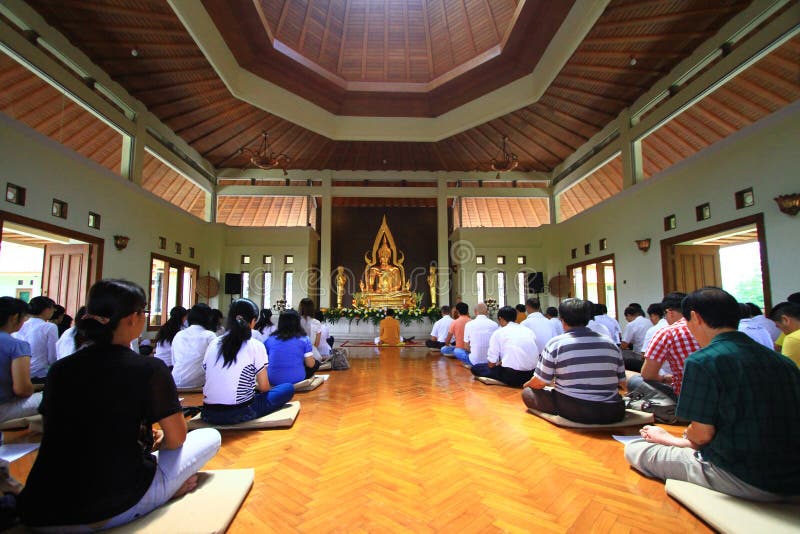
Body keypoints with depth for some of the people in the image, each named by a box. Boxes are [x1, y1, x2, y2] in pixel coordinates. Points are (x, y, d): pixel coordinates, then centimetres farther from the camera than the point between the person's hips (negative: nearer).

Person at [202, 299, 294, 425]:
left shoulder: (213, 343, 3)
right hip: (239, 414, -5)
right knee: (289, 388, 8)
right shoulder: (255, 345, -10)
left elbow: (210, 380, 10)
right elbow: (264, 387, -6)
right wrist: (254, 385, 18)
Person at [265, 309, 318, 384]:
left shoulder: (270, 339, 0)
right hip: (296, 380, -3)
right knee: (316, 363, 20)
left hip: (273, 380, 3)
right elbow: (310, 364, -6)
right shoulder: (304, 339, -7)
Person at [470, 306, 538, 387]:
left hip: (512, 376, -6)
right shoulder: (529, 331, 11)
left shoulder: (498, 333, -2)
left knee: (475, 368, 10)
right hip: (530, 375, 6)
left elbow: (491, 364, -3)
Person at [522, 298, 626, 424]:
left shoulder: (556, 343, -7)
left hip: (574, 413, -5)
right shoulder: (610, 343, 5)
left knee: (527, 393, 10)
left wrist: (527, 385, 19)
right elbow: (622, 382, 11)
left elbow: (540, 383, -3)